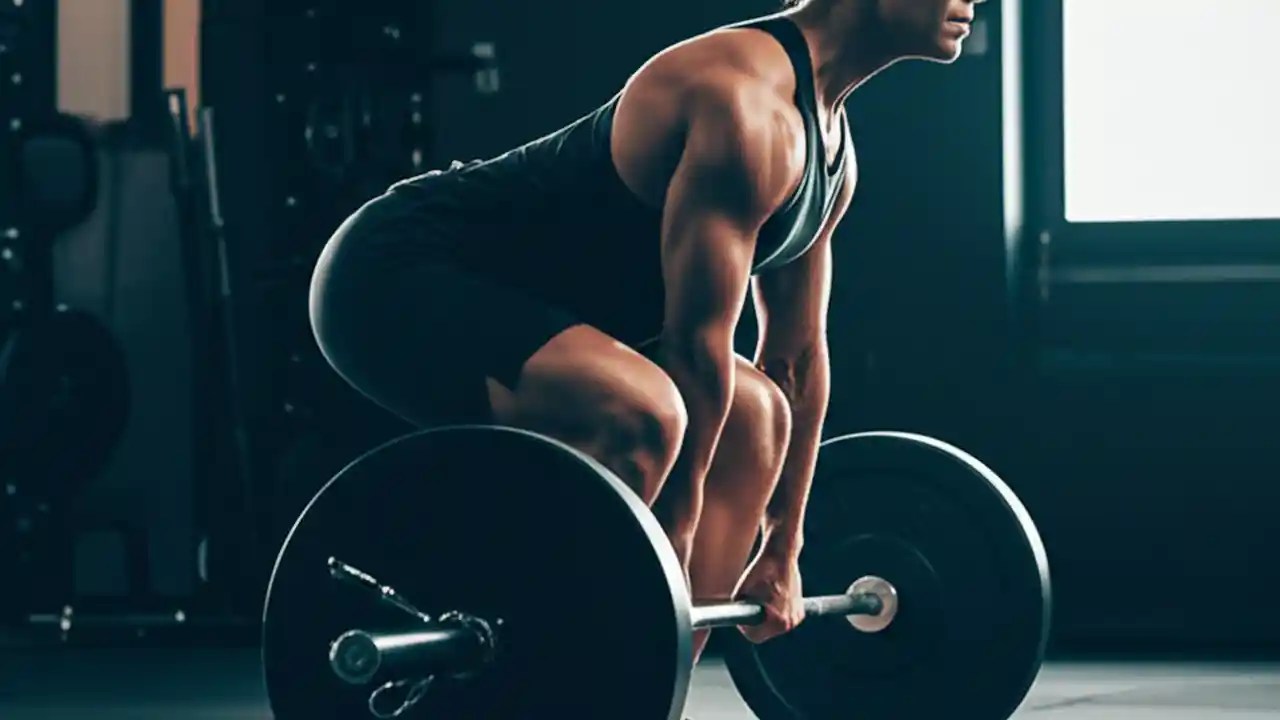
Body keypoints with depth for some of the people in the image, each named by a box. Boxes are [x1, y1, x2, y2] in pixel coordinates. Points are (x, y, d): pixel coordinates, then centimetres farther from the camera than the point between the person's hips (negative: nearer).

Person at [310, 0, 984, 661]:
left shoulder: (830, 138, 8)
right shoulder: (744, 100, -24)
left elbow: (798, 356, 14)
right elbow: (696, 347, -24)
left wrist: (783, 553, 16)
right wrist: (667, 561, -21)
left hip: (494, 289, 11)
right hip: (397, 278, -11)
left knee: (749, 420, 15)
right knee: (638, 416, -33)